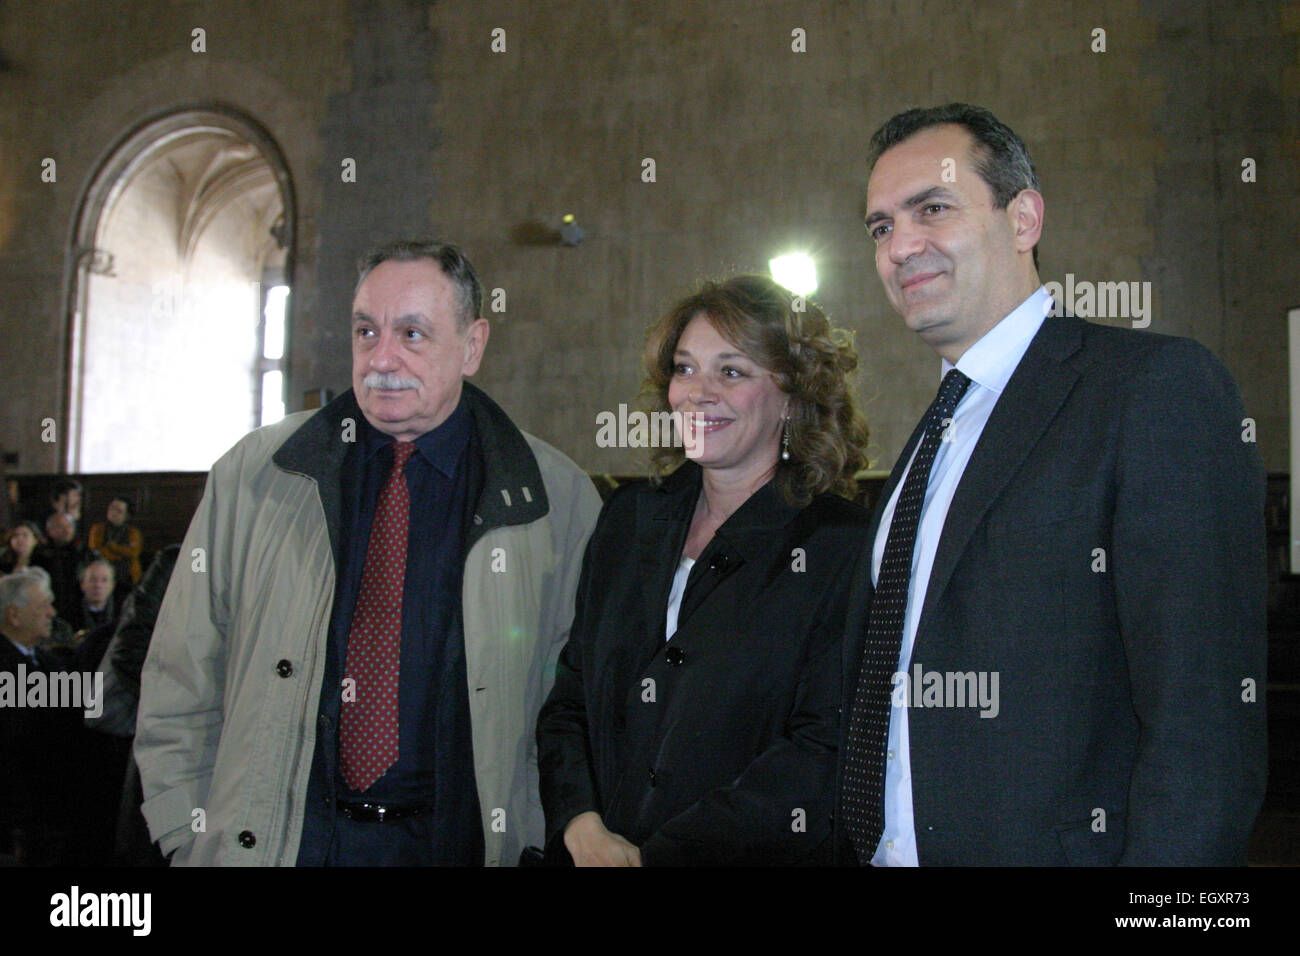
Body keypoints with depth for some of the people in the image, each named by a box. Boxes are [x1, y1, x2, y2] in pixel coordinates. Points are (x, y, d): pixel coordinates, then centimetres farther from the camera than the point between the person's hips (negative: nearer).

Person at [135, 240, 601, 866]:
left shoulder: (559, 497, -3)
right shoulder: (251, 475, 1)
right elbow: (185, 672, 5)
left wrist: (537, 838, -2)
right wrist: (188, 835, 0)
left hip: (455, 839, 0)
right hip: (262, 838, 1)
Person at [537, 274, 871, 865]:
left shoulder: (840, 546, -12)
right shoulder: (629, 518, 5)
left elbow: (823, 755, -18)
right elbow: (568, 699, 5)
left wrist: (656, 855, -21)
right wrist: (582, 827, -11)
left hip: (760, 855, -4)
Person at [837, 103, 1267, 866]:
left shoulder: (1161, 385, -12)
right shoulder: (928, 438, 13)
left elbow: (1208, 725, -20)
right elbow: (881, 700, 11)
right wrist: (849, 846, 3)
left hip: (1046, 845, -7)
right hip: (886, 848, 7)